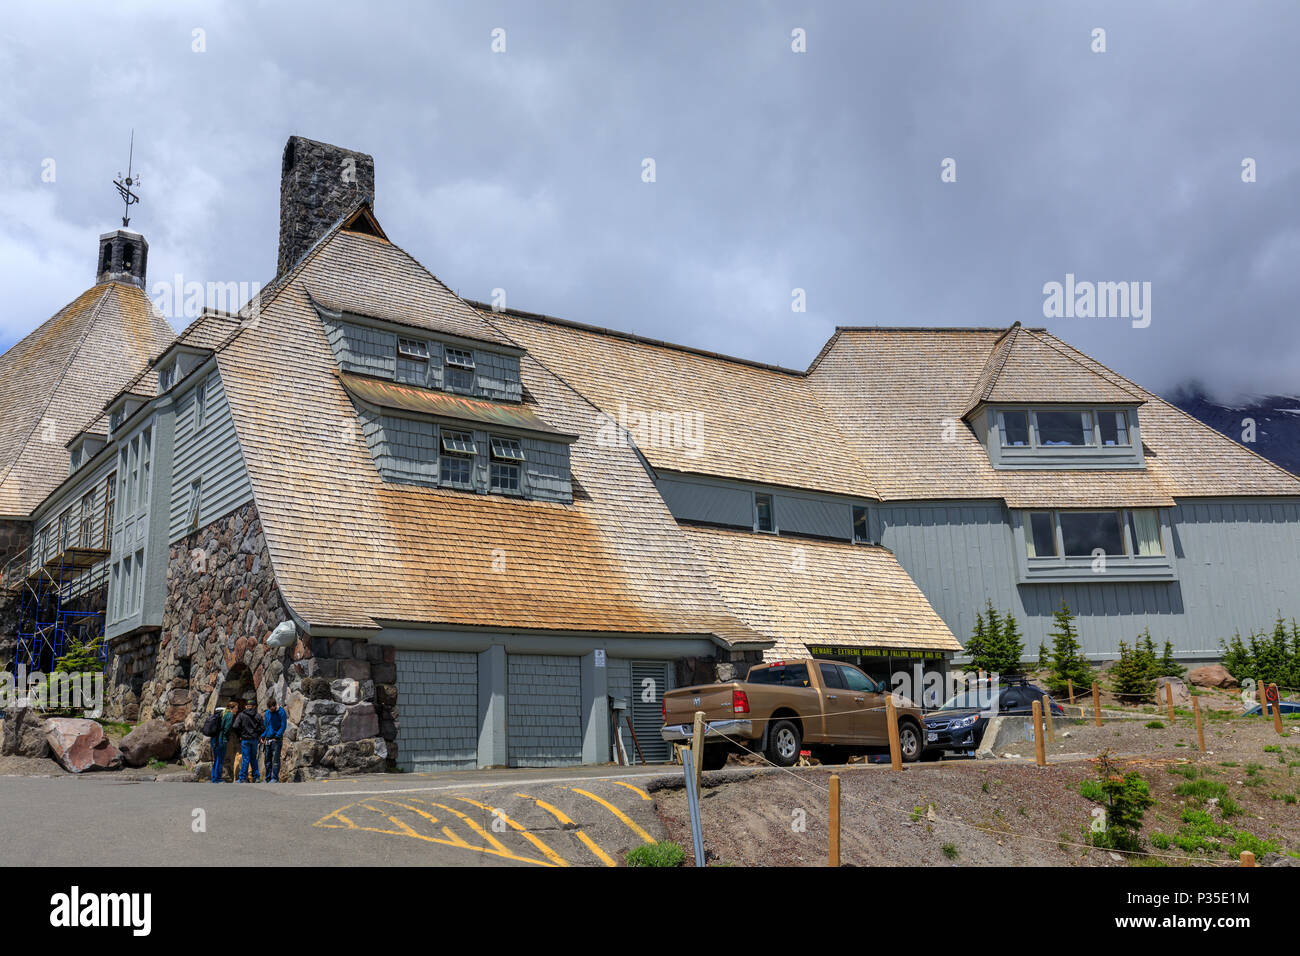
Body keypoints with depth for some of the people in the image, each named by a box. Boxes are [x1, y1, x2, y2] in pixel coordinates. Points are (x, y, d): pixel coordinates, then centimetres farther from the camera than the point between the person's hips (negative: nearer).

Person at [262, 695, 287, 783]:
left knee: (275, 759, -8)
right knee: (268, 760, 10)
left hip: (277, 739, -6)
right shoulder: (267, 712, 11)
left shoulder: (281, 712, -8)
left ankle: (275, 778, -7)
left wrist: (277, 736, -16)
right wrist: (263, 736, 12)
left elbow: (283, 726, -10)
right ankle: (268, 778, 16)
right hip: (268, 739, 6)